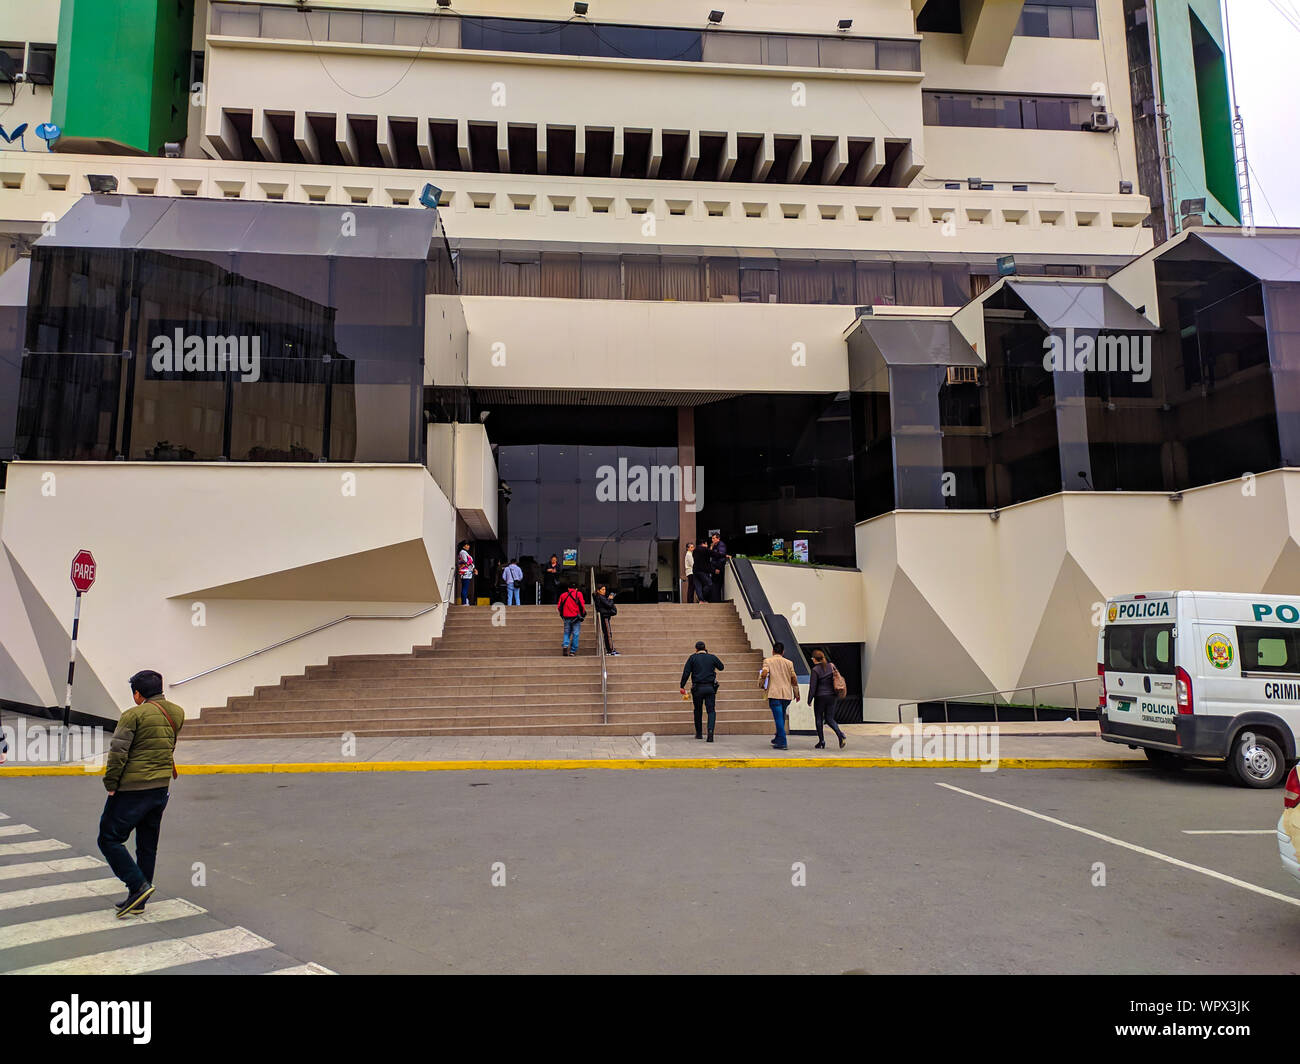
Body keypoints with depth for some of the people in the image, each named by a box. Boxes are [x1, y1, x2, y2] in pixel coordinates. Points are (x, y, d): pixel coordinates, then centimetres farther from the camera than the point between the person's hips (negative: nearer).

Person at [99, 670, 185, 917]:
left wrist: (110, 784, -7)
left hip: (132, 789, -7)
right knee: (147, 845, 15)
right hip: (161, 789, 7)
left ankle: (139, 886, -4)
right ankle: (138, 901, 23)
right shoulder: (177, 713, 8)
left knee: (109, 839, 5)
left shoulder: (134, 714, -13)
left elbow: (118, 753, -15)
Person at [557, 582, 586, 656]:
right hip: (576, 617, -3)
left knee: (567, 633, 13)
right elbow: (582, 605, -6)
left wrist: (562, 615, 21)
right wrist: (583, 614, 8)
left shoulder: (563, 595, 10)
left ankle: (565, 645, -12)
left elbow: (559, 606, 9)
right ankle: (573, 652, -1)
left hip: (566, 617, 3)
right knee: (575, 634, 2)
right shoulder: (578, 594, 1)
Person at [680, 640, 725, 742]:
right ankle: (710, 731, -21)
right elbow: (721, 667, 22)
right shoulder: (712, 657, 6)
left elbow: (686, 672, -4)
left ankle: (699, 733, 24)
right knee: (711, 710, 0)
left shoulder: (693, 658, 2)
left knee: (698, 710, 16)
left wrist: (682, 686, -1)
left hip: (697, 688, 0)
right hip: (710, 687, 0)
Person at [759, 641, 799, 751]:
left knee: (779, 718, -5)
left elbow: (764, 673, -16)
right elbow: (794, 679, 9)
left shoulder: (768, 661, 0)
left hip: (774, 693, -4)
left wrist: (761, 683, 4)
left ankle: (782, 742, -10)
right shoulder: (789, 663, 9)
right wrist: (796, 693, 20)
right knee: (781, 717, 19)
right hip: (787, 694, 4)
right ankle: (778, 739, 28)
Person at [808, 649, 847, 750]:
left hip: (820, 697, -5)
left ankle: (821, 742, 9)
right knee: (829, 718, 12)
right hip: (832, 696, 5)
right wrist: (837, 696, 18)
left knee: (819, 719, 8)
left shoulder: (815, 670, -12)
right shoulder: (831, 666, 5)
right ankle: (841, 735, -10)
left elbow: (813, 686, -12)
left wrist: (809, 699, -4)